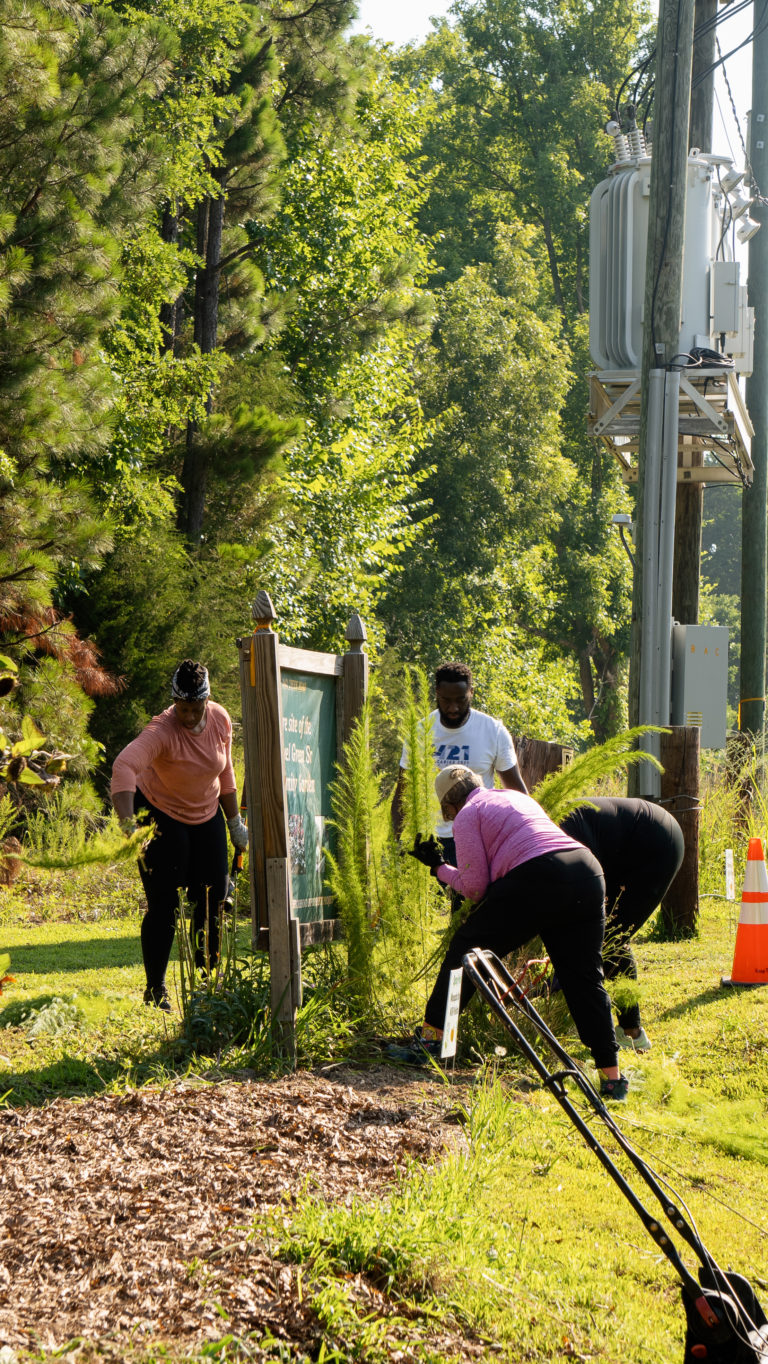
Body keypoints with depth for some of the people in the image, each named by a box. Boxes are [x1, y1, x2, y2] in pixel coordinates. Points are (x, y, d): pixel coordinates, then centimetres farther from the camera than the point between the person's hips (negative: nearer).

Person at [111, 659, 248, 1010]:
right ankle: (155, 990, 1)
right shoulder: (162, 731, -31)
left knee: (212, 897, 6)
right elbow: (124, 765, -48)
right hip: (160, 816, -6)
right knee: (164, 905, -8)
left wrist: (235, 821, 12)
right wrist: (129, 825, -60)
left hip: (206, 816, 6)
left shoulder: (220, 720, -11)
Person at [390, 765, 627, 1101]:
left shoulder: (467, 815, 11)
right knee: (585, 976, 11)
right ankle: (612, 1076, 7)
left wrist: (439, 867, 20)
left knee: (467, 948, 10)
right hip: (588, 872, 7)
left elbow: (475, 887, 5)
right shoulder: (518, 797, 33)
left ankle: (429, 1040, 14)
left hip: (538, 880, -7)